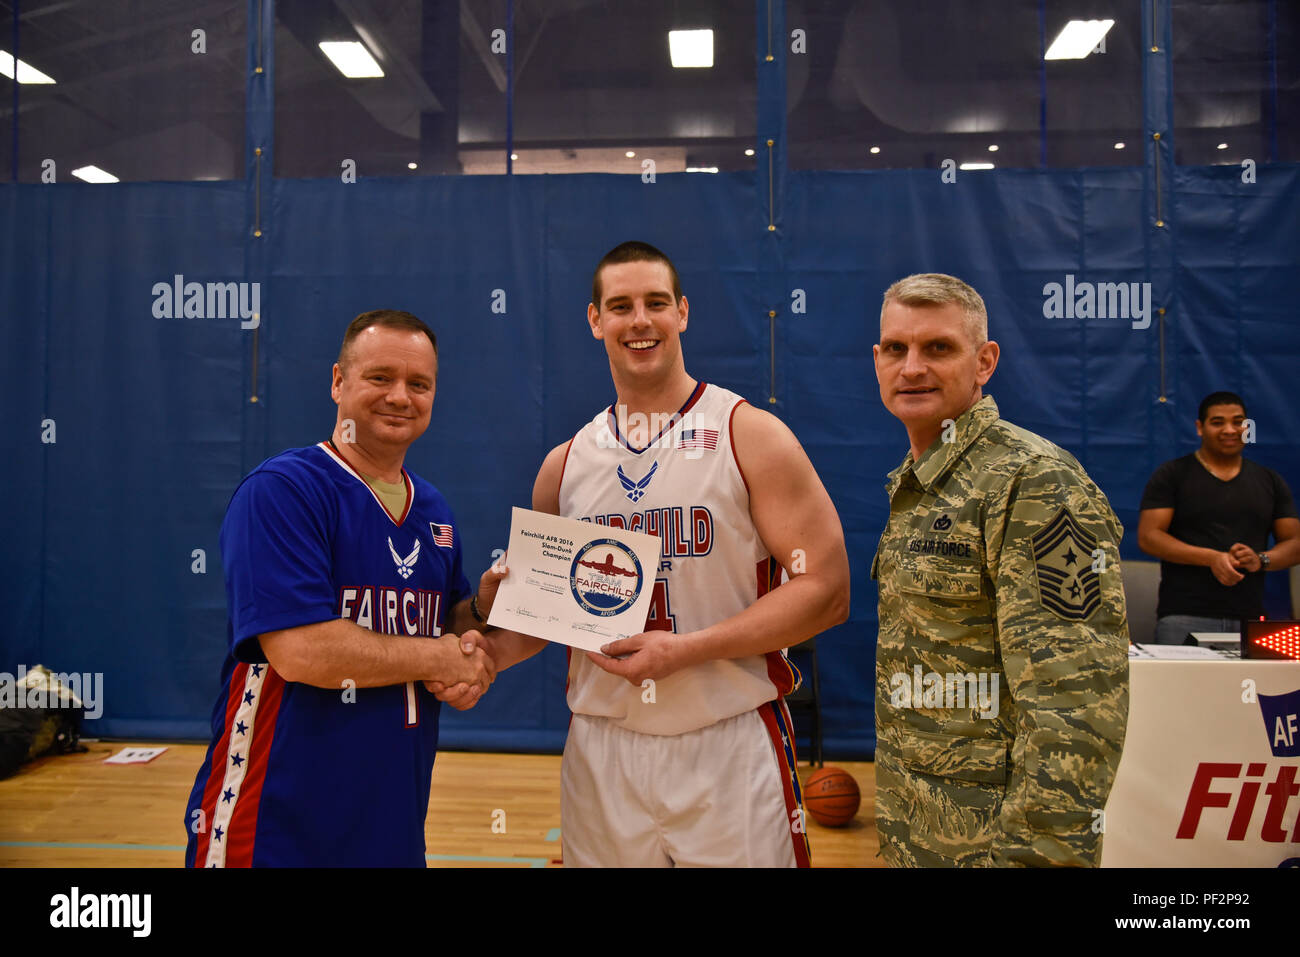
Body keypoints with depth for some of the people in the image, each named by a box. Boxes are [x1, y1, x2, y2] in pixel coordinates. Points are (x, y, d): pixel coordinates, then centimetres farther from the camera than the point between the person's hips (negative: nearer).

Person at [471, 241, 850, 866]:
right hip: (599, 751, 4)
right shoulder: (565, 466, 6)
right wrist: (490, 654, -7)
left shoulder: (750, 436, -6)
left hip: (731, 750, -3)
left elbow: (826, 590, -11)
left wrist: (686, 650, -18)